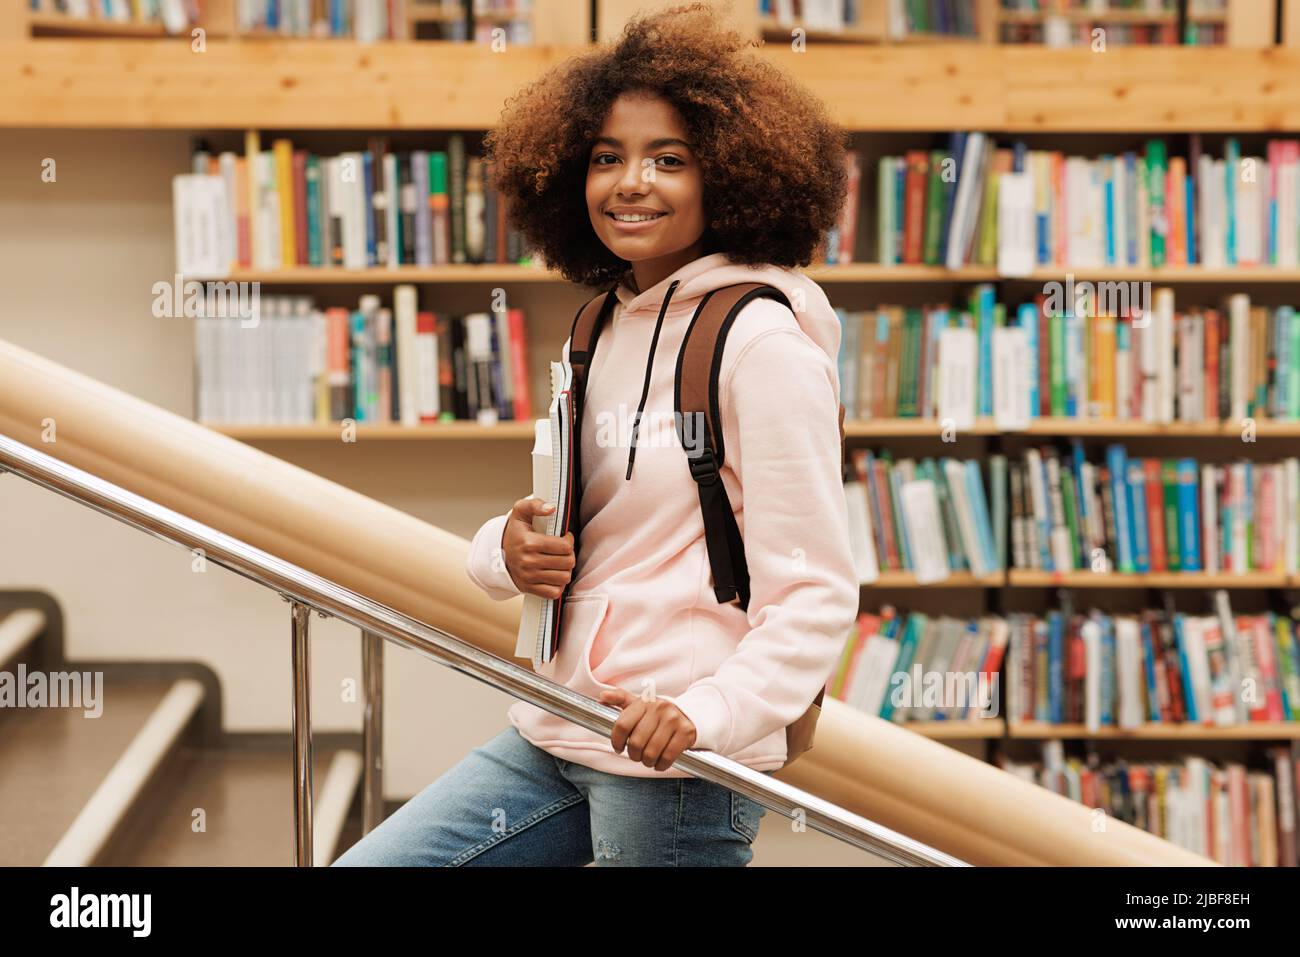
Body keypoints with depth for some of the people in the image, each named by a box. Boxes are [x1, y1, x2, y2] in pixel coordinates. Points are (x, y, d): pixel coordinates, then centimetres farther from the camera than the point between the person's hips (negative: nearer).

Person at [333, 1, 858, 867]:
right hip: (553, 741, 8)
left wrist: (707, 712, -30)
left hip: (676, 766, -7)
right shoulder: (608, 332, 13)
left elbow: (816, 595, -15)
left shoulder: (762, 341, -12)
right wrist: (510, 552, -3)